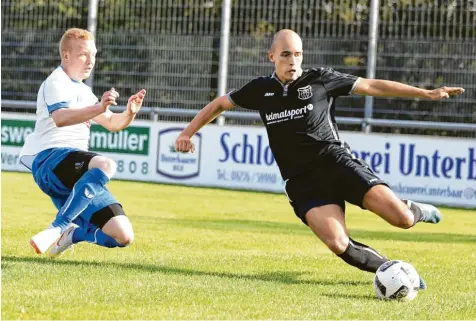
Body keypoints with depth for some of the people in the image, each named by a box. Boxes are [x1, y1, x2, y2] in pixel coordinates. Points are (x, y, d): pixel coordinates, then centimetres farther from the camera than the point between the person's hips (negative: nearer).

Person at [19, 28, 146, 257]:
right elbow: (60, 118, -24)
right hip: (49, 159, -8)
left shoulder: (83, 91, 26)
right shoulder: (57, 83, -3)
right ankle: (57, 228, -39)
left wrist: (129, 113, 9)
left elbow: (112, 123, 32)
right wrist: (99, 108, -38)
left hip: (75, 176, 8)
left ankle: (70, 234, 14)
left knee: (123, 236, -4)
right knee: (105, 165, -41)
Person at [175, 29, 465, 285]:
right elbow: (220, 104, 24)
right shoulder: (260, 90, 8)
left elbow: (373, 86, 5)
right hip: (302, 180, 1)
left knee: (401, 219, -17)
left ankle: (414, 211, 22)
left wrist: (427, 93, 2)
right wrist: (187, 133, 17)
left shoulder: (321, 80, 2)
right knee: (338, 244, -26)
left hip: (337, 162, -1)